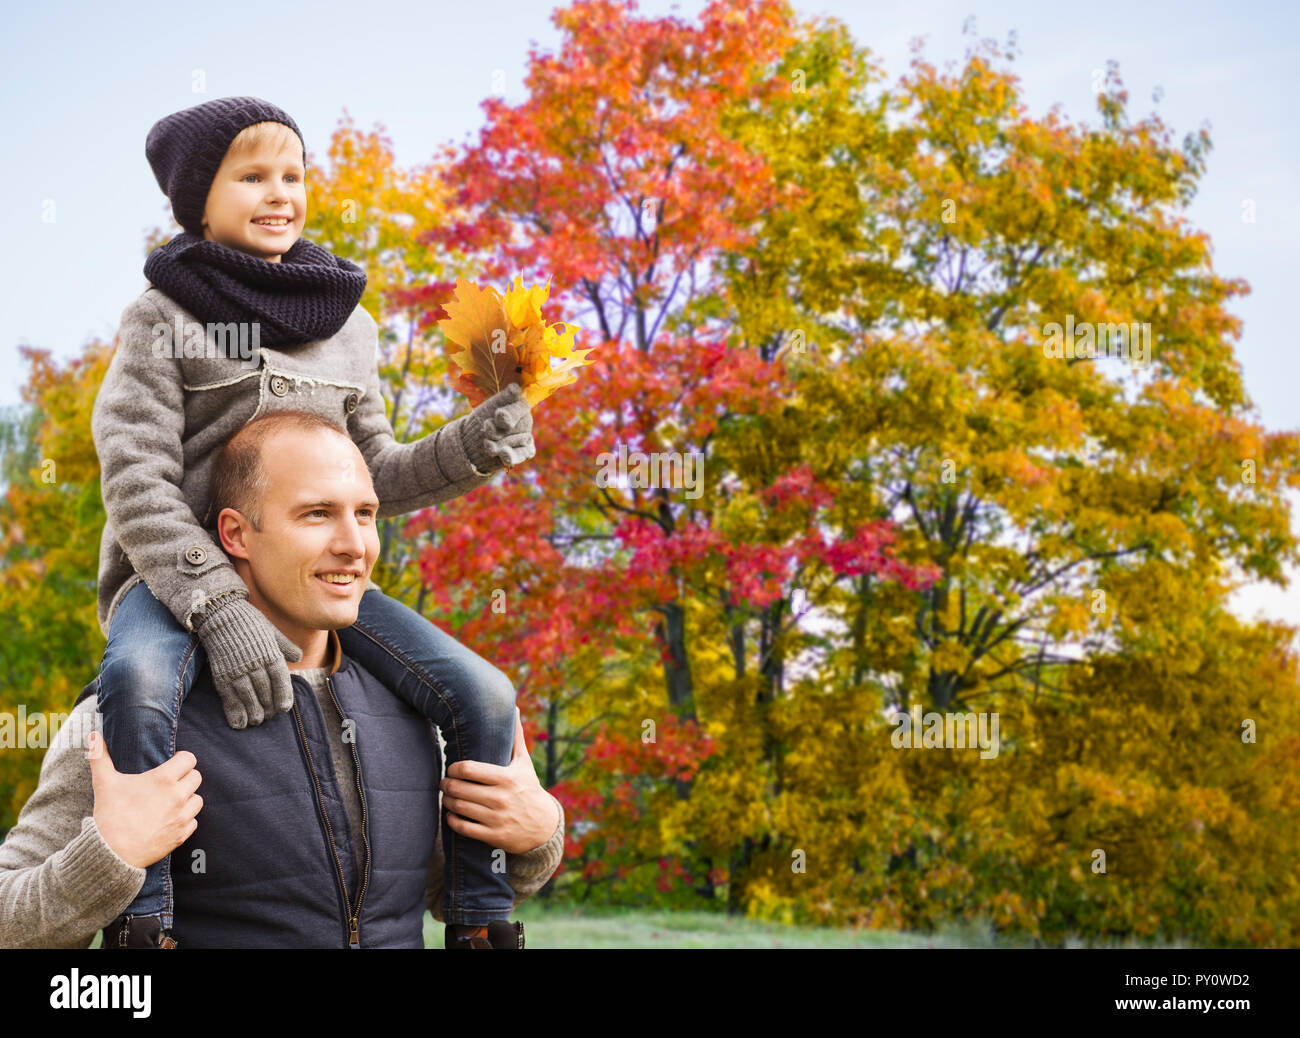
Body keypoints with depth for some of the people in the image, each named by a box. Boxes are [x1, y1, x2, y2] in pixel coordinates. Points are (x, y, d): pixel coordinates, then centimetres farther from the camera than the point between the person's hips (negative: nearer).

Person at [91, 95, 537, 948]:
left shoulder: (347, 325, 13)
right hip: (178, 578, -4)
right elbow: (138, 483, -11)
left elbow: (372, 479, 15)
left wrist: (471, 448, -6)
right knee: (139, 681, -39)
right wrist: (220, 612, -24)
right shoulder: (164, 319, -1)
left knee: (483, 698, -14)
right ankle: (143, 921, -29)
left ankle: (479, 921, -3)